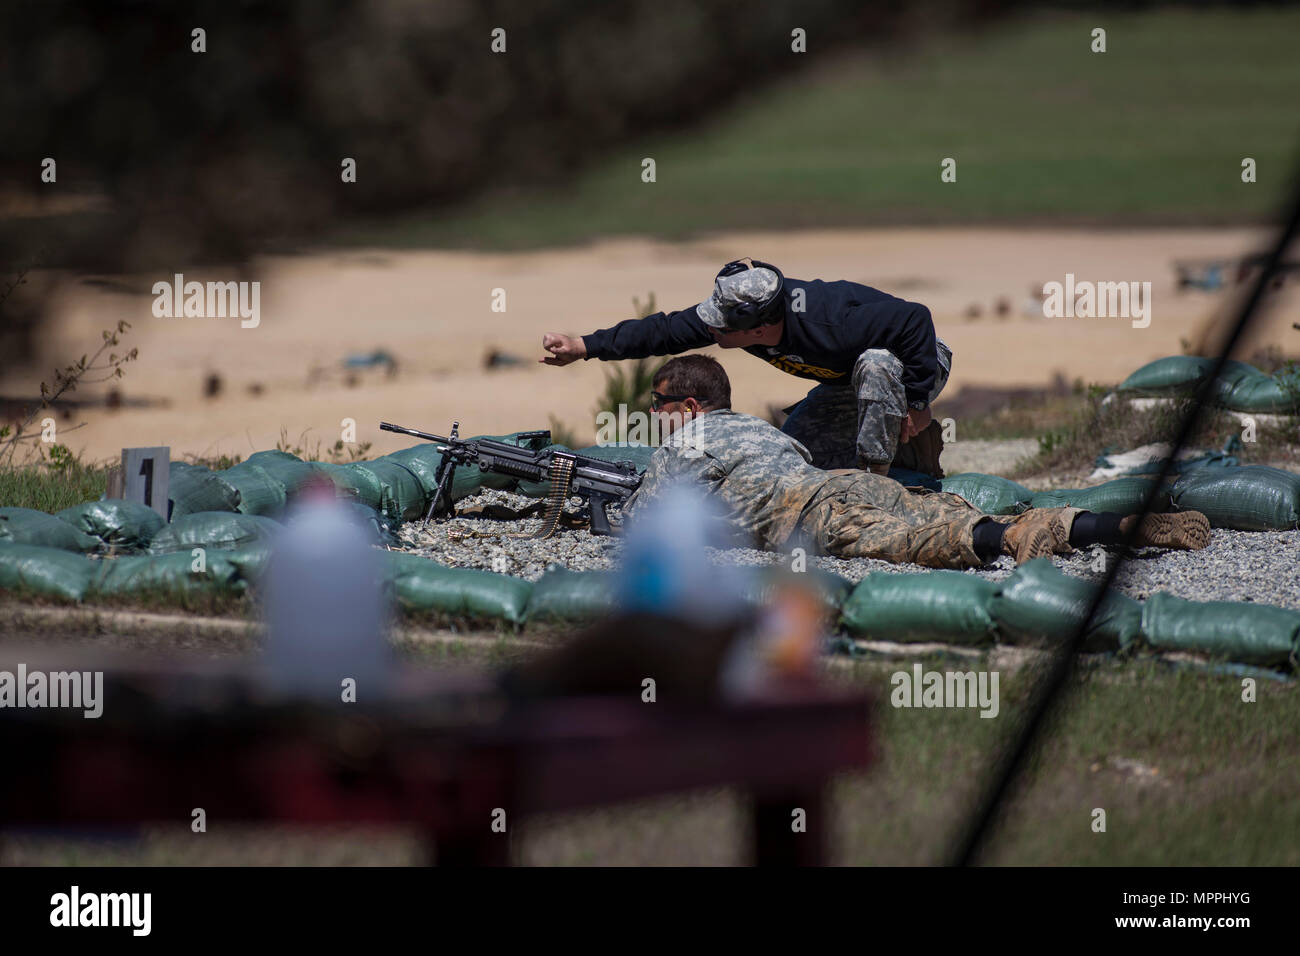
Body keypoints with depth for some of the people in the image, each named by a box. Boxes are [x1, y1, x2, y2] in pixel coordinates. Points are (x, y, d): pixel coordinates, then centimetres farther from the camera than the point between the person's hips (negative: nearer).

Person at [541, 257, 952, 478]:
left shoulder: (832, 322, -43)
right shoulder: (736, 309, -21)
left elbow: (914, 319, -40)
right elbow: (667, 331, -9)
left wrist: (916, 405, -33)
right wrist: (583, 346, -10)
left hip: (918, 364, -8)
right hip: (846, 382, 8)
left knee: (876, 365, -41)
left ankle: (873, 476, -23)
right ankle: (913, 452, 12)